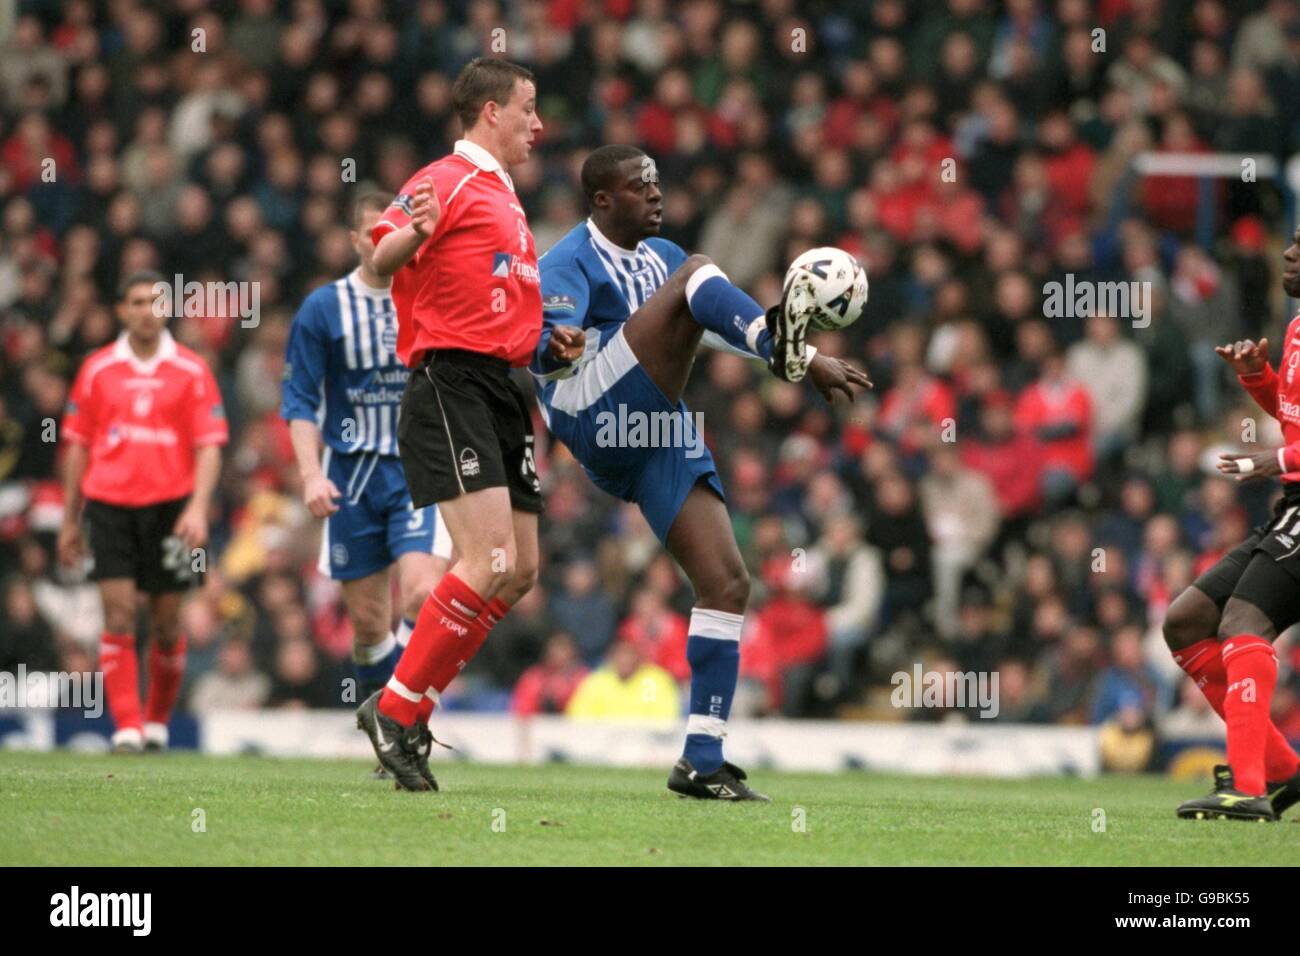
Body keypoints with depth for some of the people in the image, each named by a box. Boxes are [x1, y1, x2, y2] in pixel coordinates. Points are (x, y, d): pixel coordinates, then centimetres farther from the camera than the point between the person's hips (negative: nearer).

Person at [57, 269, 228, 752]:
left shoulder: (190, 371, 3)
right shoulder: (97, 369, 7)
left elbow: (208, 446, 0)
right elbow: (78, 446, 11)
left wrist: (198, 508, -14)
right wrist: (69, 521, 10)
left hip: (170, 503, 0)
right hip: (109, 503, 0)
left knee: (166, 622, 3)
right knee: (118, 615, -9)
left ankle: (158, 722, 21)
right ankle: (126, 727, -8)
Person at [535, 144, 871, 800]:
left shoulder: (660, 256, 25)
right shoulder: (570, 262, -1)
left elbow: (726, 324, 35)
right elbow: (546, 349, -18)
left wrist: (809, 361, 27)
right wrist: (557, 346, -42)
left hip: (657, 439, 8)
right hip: (593, 416, -8)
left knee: (727, 583, -3)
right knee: (696, 276, -20)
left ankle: (702, 760, 0)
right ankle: (778, 345, -52)